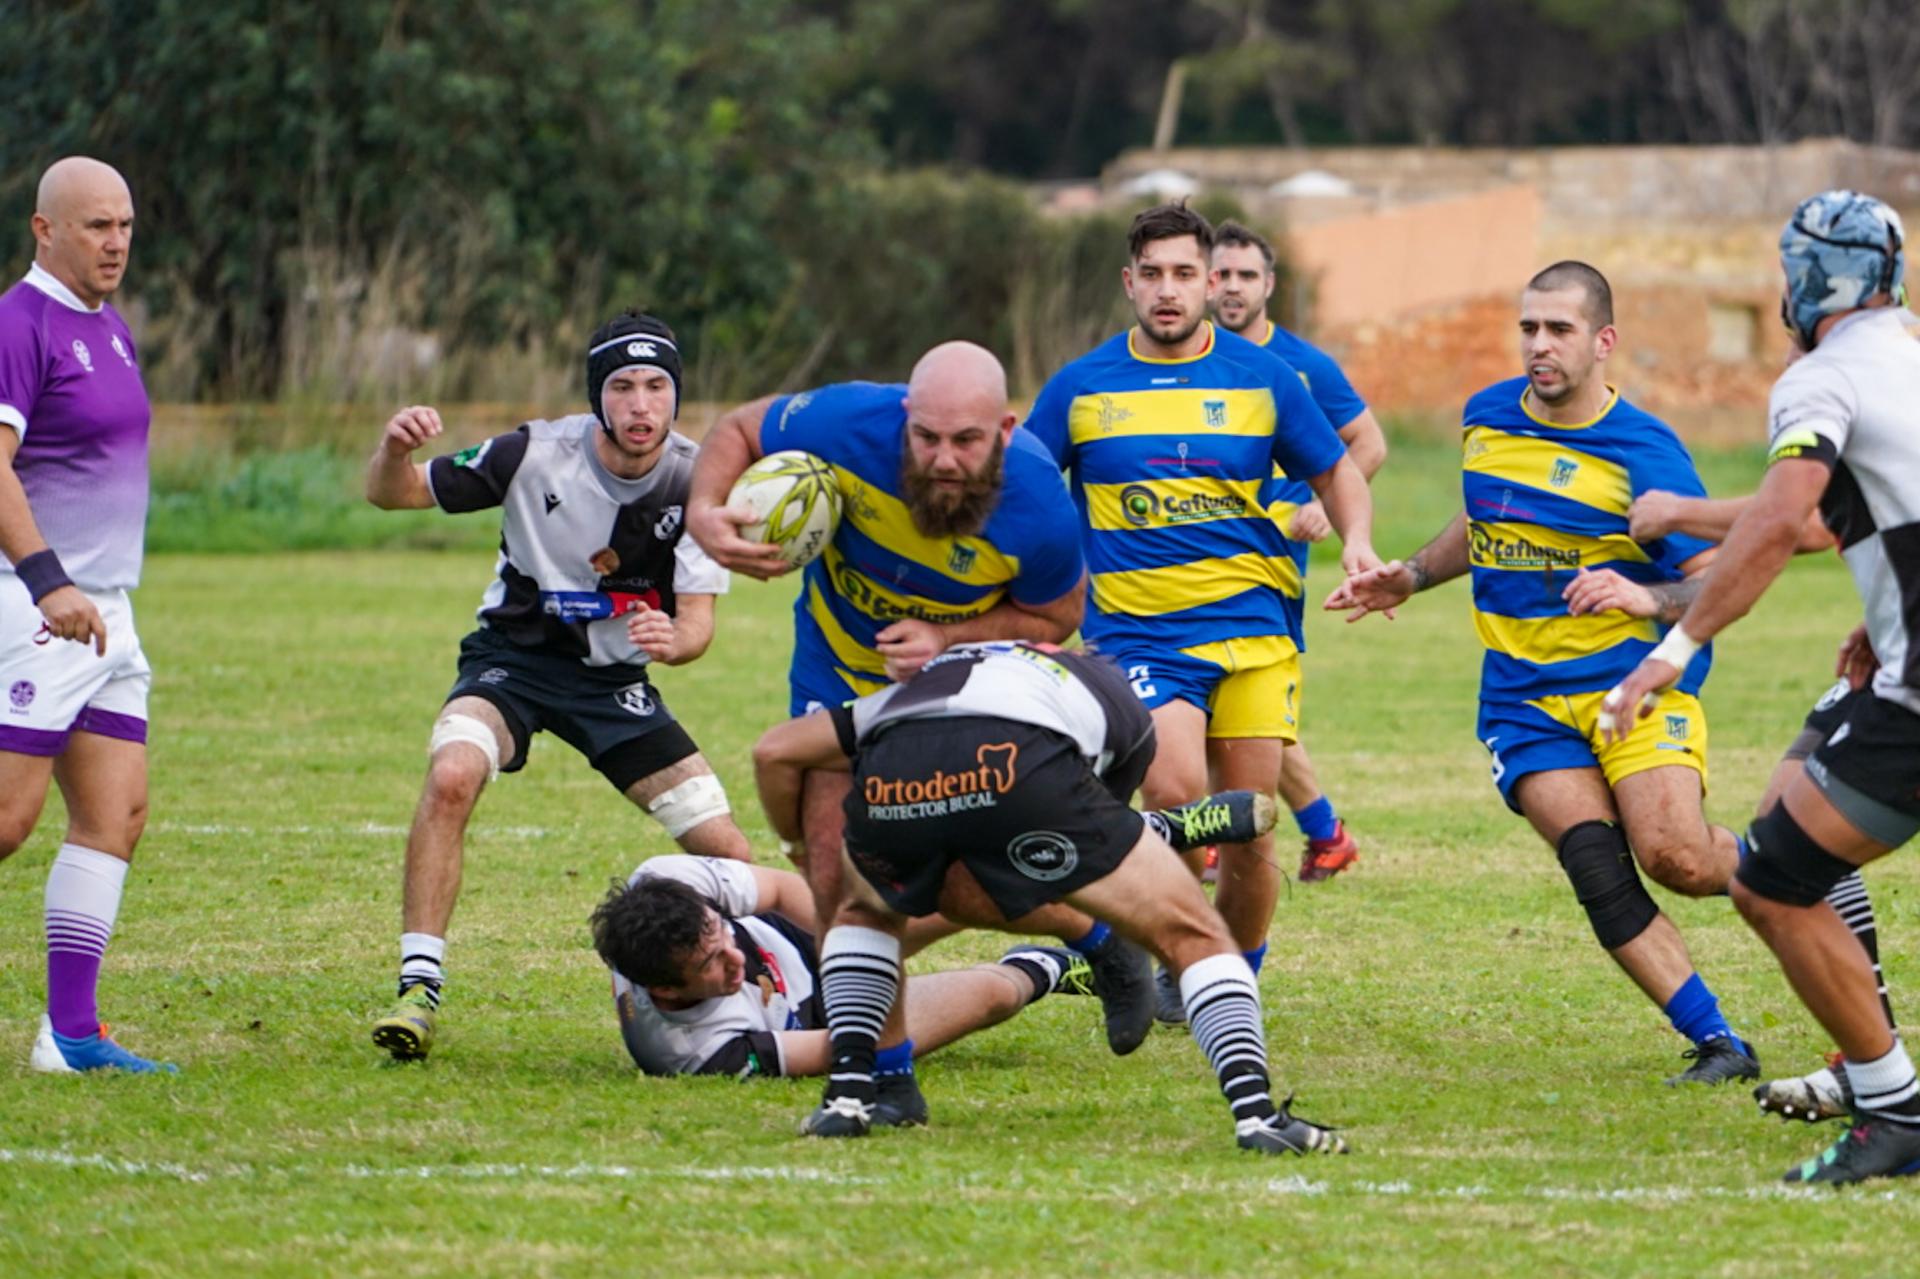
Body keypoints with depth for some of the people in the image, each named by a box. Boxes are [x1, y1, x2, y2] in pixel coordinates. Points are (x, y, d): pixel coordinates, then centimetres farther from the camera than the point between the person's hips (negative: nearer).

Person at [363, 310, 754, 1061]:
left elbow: (697, 624, -13)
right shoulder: (536, 456, -20)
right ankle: (419, 988, -28)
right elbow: (391, 495, -14)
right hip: (513, 658, -2)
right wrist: (394, 449, -38)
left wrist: (672, 640, -38)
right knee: (450, 777, -33)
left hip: (614, 677, 2)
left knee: (726, 853, -5)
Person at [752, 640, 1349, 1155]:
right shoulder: (1124, 707, 41)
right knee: (1192, 934, 11)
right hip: (1019, 766, -3)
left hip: (887, 783, 3)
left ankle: (847, 1094, 22)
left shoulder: (925, 680, 44)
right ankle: (1256, 1111, -5)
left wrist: (798, 846, 56)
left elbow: (775, 751, 39)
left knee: (865, 913, 37)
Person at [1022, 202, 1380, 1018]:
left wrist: (1356, 543, -2)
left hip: (1251, 626, 2)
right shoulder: (1082, 387, 4)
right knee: (1175, 790, -23)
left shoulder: (1261, 378, 5)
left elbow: (1336, 470, 16)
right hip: (1136, 633, -1)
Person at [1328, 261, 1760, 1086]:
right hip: (1525, 699, 4)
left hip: (1634, 680, -4)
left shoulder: (1643, 452, -10)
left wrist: (1647, 598, -26)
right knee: (1596, 866, -19)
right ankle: (1717, 1043, -14)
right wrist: (1410, 577, 18)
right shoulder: (1485, 418, 7)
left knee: (1675, 856, -23)